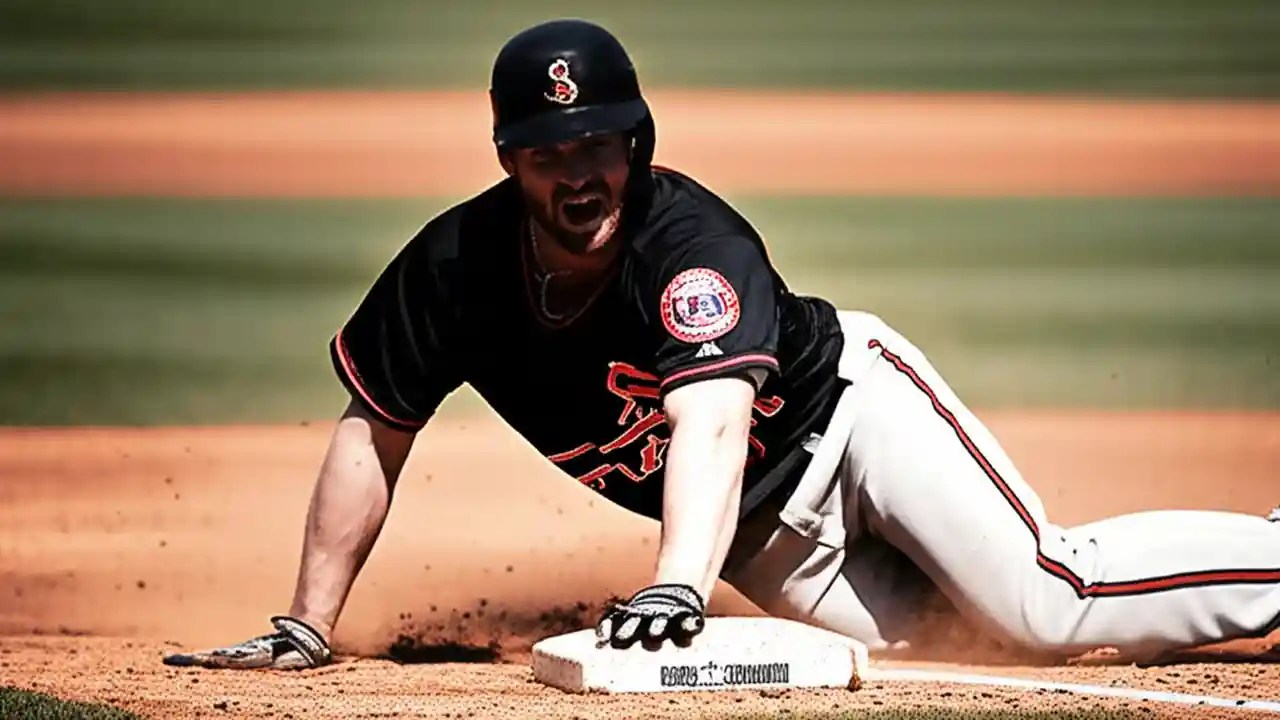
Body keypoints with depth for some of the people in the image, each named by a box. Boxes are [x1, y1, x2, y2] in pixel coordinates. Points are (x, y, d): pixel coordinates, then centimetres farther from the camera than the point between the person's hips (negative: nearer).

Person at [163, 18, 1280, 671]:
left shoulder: (696, 242, -34)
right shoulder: (458, 266, -19)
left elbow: (711, 421, -50)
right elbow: (372, 436, -8)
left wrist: (677, 583, -67)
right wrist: (306, 631, -11)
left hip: (844, 403, -5)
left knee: (1049, 601, -16)